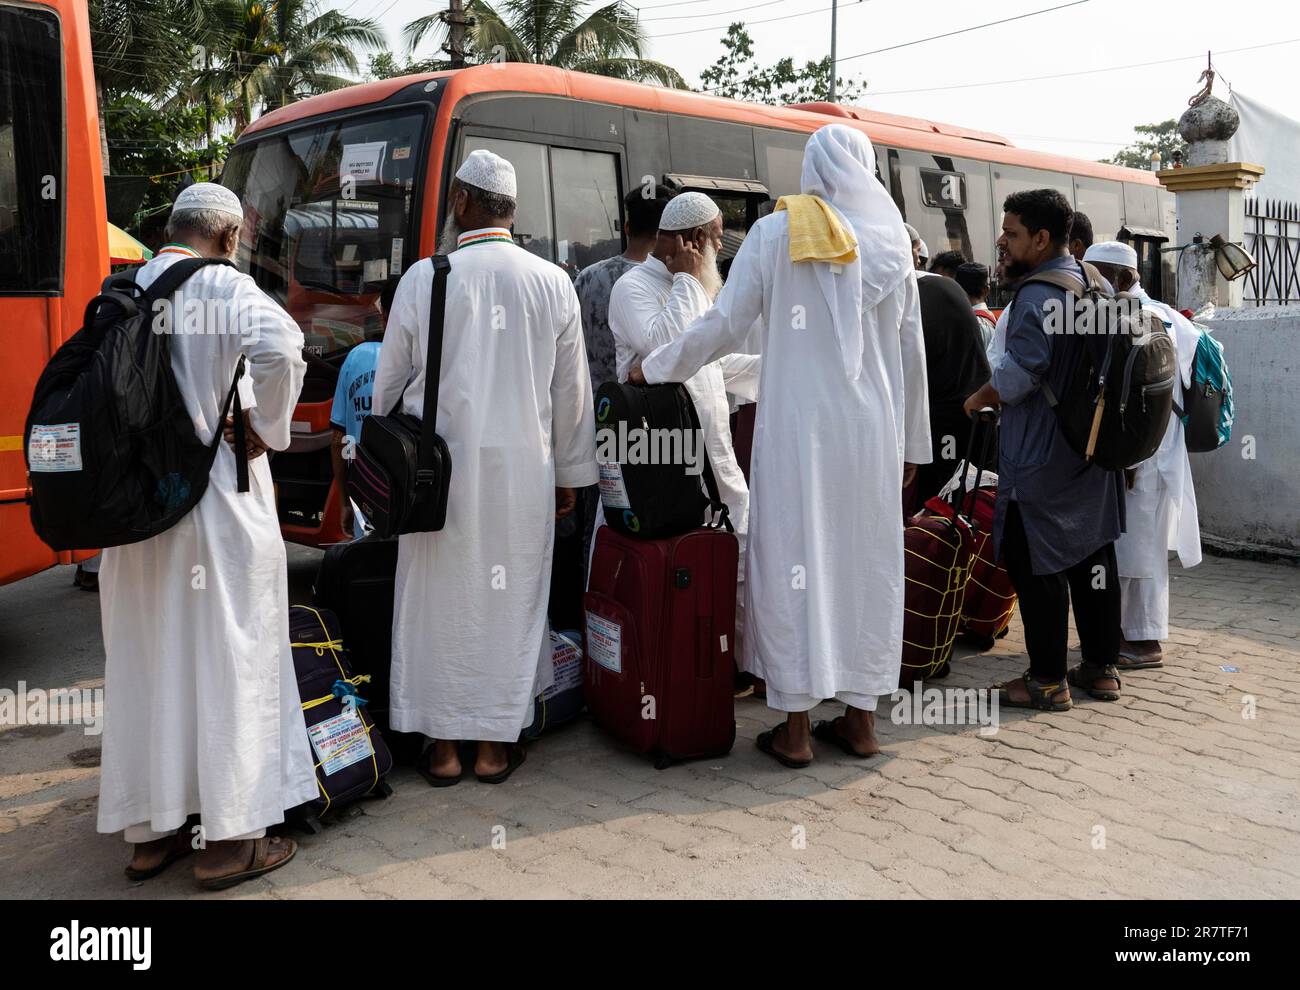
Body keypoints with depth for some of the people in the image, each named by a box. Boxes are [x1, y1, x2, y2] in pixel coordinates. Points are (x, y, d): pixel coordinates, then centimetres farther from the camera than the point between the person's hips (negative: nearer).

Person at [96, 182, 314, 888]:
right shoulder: (224, 287, -9)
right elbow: (281, 346, -27)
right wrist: (265, 428, -14)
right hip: (218, 498, -6)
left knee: (146, 665, 12)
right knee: (225, 662, 2)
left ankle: (149, 829, 22)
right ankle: (227, 838, 8)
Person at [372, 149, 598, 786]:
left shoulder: (423, 278, -4)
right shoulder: (553, 283, 1)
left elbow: (388, 382, 4)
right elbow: (571, 392, 6)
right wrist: (571, 474, 15)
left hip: (440, 471, -1)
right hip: (523, 471, 1)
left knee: (440, 599, 9)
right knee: (510, 602, 9)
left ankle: (443, 746, 16)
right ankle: (495, 746, 17)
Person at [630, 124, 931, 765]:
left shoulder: (776, 233, -2)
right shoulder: (892, 243, 8)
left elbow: (725, 325, -4)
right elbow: (911, 351, 10)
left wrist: (653, 368, 10)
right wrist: (913, 441, 19)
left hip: (797, 427, -3)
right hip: (871, 428, 3)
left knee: (793, 561, 2)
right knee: (866, 561, 9)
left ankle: (795, 726, 6)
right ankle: (861, 718, 17)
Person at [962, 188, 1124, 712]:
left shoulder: (1038, 296, -18)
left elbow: (1018, 375, -22)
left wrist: (976, 401, -6)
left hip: (1040, 458, -9)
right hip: (1093, 451, 9)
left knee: (1036, 564, -1)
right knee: (1092, 555, 14)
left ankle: (1048, 681, 5)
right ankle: (1101, 667, 24)